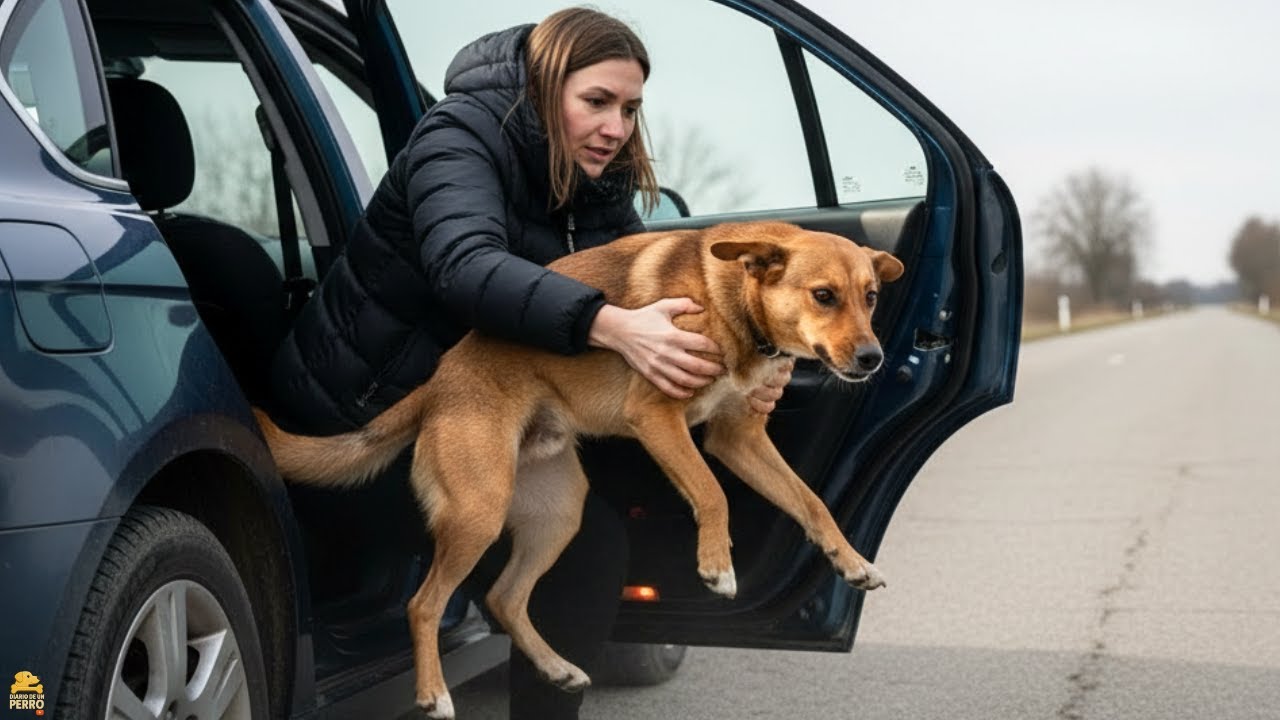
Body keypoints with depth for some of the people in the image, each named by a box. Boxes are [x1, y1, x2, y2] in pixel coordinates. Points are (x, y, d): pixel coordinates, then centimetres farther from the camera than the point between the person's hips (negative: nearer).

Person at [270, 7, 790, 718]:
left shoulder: (597, 186, 2)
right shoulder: (460, 139, -20)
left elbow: (655, 296, -4)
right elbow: (465, 266, -40)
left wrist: (733, 367, -26)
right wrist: (609, 325, -54)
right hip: (359, 410, -7)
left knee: (593, 538, -7)